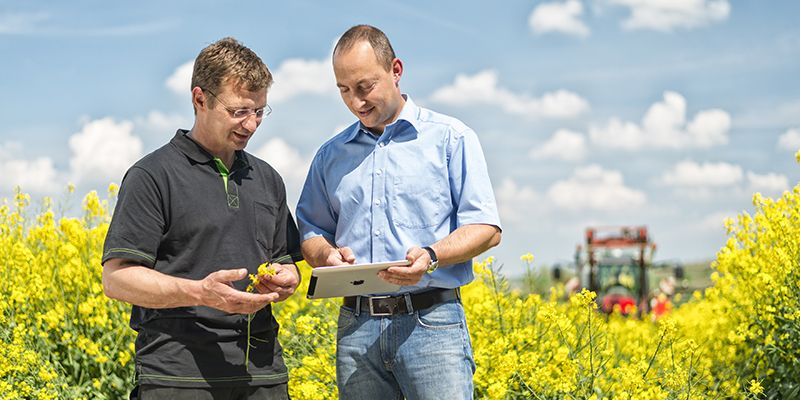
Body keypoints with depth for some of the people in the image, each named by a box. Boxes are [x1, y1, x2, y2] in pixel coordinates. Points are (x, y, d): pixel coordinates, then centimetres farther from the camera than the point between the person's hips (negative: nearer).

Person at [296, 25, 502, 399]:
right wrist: (327, 254, -5)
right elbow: (310, 233, 19)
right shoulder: (330, 155, 16)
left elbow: (485, 228, -1)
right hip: (355, 325, 4)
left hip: (431, 322, -3)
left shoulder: (451, 138, 4)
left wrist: (432, 255, -18)